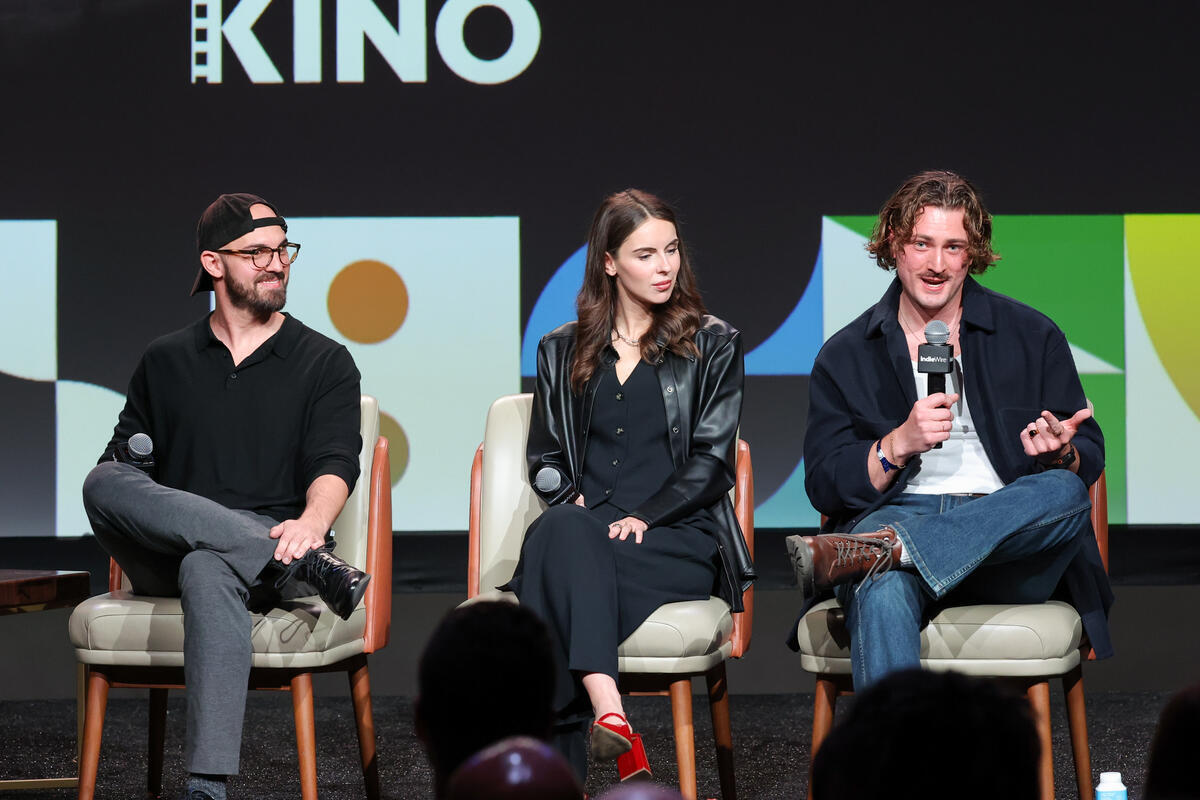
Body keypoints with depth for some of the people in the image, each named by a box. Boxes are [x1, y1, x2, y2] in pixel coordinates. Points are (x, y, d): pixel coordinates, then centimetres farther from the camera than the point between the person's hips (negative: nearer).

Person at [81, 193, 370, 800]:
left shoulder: (325, 363, 13)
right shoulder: (165, 361, 21)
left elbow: (336, 462, -2)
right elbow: (124, 458, 21)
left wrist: (311, 521, -26)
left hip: (270, 542, -3)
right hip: (163, 557, 3)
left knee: (208, 569, -40)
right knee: (103, 483, -31)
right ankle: (307, 565, -37)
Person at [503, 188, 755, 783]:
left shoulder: (713, 346, 13)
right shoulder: (561, 353, 21)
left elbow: (711, 461, 4)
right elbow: (544, 460, 18)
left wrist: (644, 517, -10)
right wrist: (573, 501, -4)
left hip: (677, 540, -2)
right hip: (581, 536, 3)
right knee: (564, 528, -37)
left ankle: (553, 766, -46)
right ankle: (609, 714, -54)